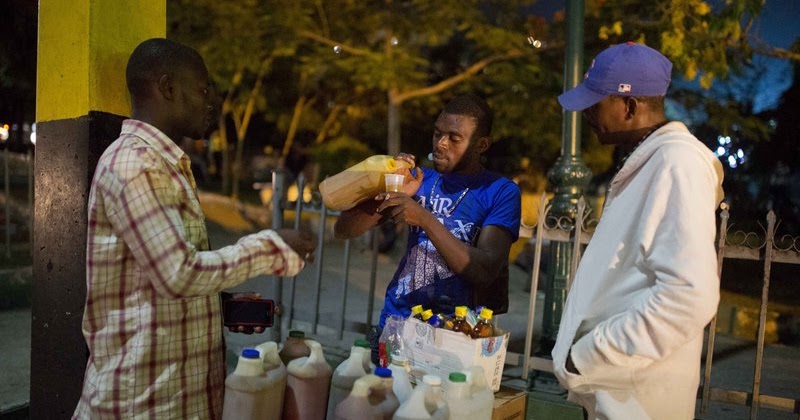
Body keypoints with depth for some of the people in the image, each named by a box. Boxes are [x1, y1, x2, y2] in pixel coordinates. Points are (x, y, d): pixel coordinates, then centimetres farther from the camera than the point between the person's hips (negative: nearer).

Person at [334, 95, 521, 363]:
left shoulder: (501, 192, -2)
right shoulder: (419, 180, 9)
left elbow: (486, 271, -16)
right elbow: (343, 230, 6)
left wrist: (425, 219, -20)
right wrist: (390, 193, -11)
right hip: (394, 324, 3)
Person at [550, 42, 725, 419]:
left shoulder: (678, 161, -18)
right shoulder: (645, 160, 13)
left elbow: (689, 295, -28)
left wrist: (589, 358, -21)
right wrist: (590, 353, 15)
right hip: (614, 387, 9)